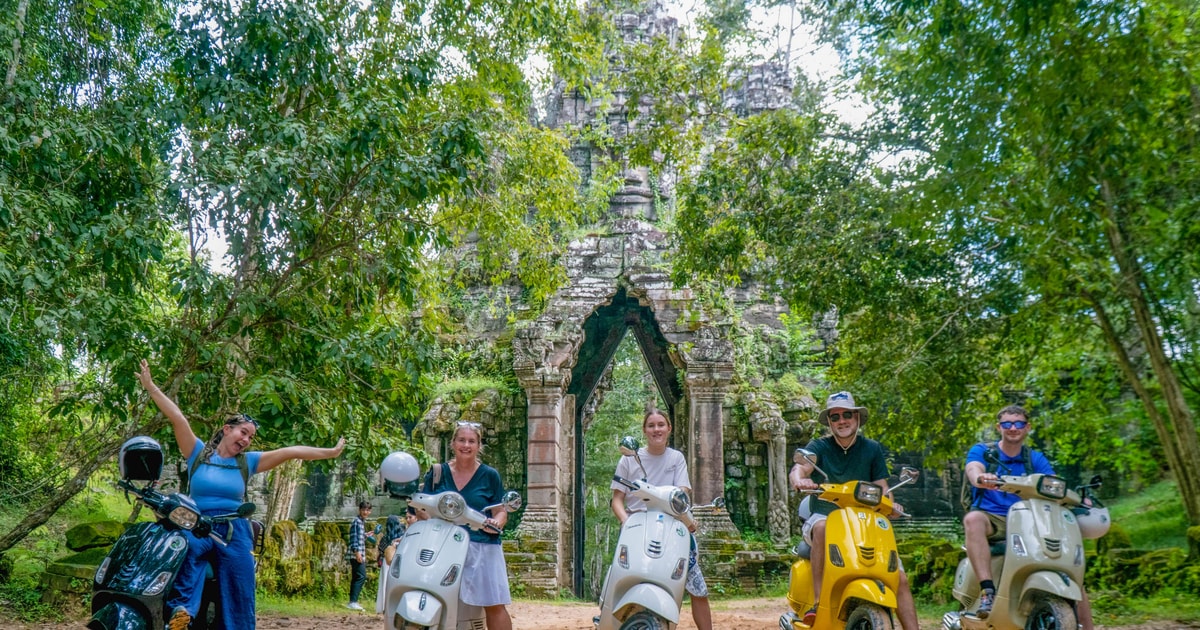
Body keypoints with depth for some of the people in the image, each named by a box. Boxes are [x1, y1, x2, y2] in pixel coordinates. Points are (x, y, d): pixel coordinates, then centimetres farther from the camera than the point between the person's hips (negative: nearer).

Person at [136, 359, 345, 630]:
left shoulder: (248, 462, 11)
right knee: (185, 548, -38)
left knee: (239, 601, -3)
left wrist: (331, 452, 4)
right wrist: (150, 387, -4)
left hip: (235, 532, 3)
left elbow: (290, 452, 6)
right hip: (197, 526, -3)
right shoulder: (199, 452, 7)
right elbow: (177, 418, 0)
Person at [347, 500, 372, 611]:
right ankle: (353, 602, -17)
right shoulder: (356, 521, -10)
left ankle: (353, 601, 15)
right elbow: (354, 538, -17)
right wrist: (357, 552, -23)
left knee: (356, 578, 11)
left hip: (360, 555, 10)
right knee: (361, 576, -15)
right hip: (356, 554, -10)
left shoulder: (362, 522, 18)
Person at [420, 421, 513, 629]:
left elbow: (502, 511, 8)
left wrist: (496, 522, -13)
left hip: (482, 546, -1)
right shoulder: (437, 473, 14)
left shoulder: (490, 475, 10)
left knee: (495, 605, -8)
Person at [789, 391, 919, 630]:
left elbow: (882, 488, 7)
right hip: (824, 516, -3)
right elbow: (798, 469, -19)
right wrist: (799, 479, -45)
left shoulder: (872, 449, 8)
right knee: (822, 528, -38)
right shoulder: (820, 446, 0)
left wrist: (889, 504, -18)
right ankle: (818, 602, -36)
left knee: (900, 578, -13)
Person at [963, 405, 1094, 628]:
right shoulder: (981, 451, 4)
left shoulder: (1036, 459, 13)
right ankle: (987, 591, -43)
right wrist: (981, 479, -45)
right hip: (991, 519, -3)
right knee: (973, 519, -38)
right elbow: (973, 470, -20)